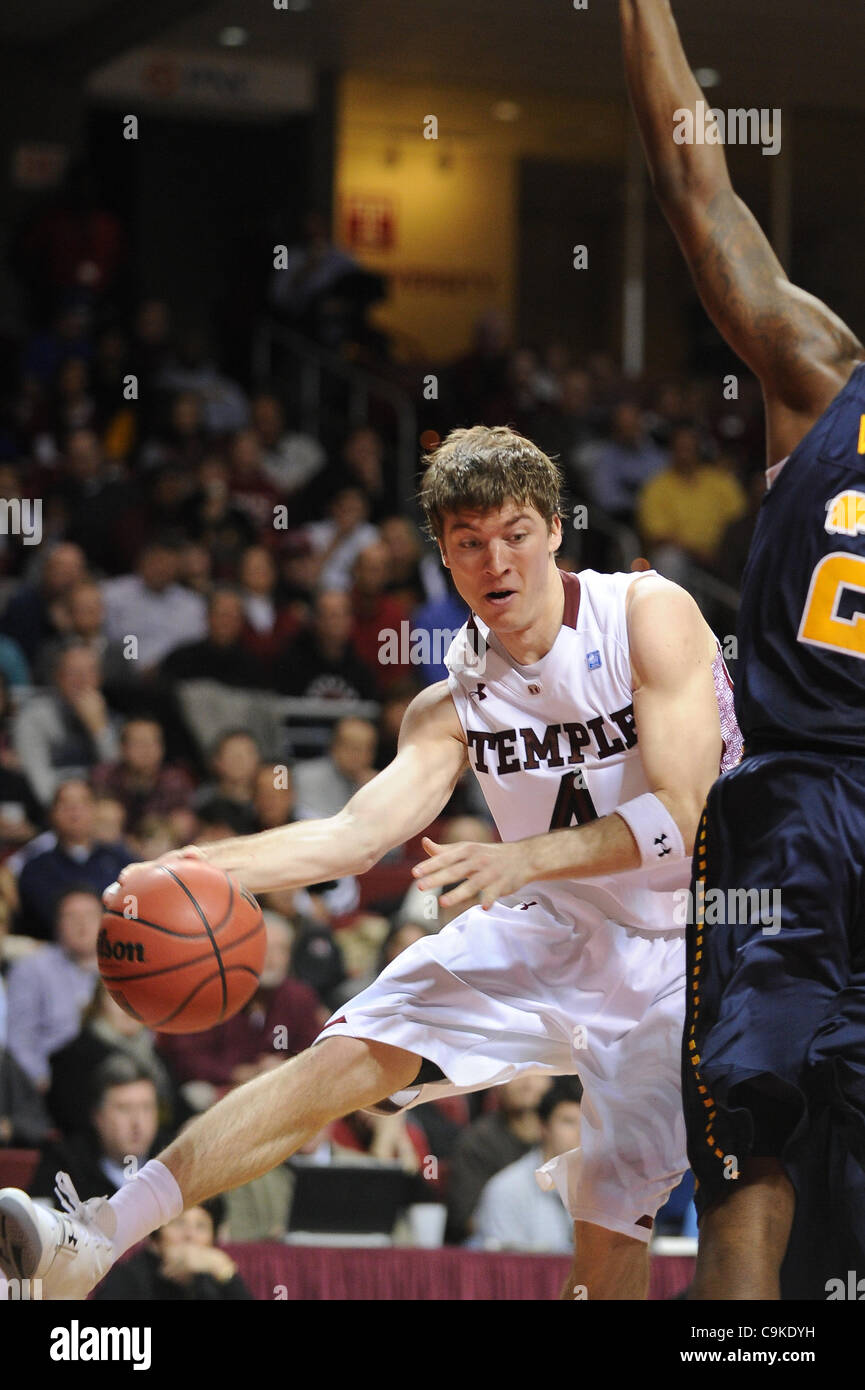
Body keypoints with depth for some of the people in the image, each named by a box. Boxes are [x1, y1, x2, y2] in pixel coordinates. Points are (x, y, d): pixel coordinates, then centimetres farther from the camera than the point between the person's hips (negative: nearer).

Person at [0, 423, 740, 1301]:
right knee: (353, 1056, -14)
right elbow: (360, 831, -14)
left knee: (614, 1215, -8)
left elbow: (682, 817, -24)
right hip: (545, 930, 4)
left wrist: (523, 858, -36)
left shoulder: (651, 616, -15)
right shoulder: (456, 705, -1)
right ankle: (97, 1238, -19)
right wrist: (213, 866, -31)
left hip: (684, 949, -4)